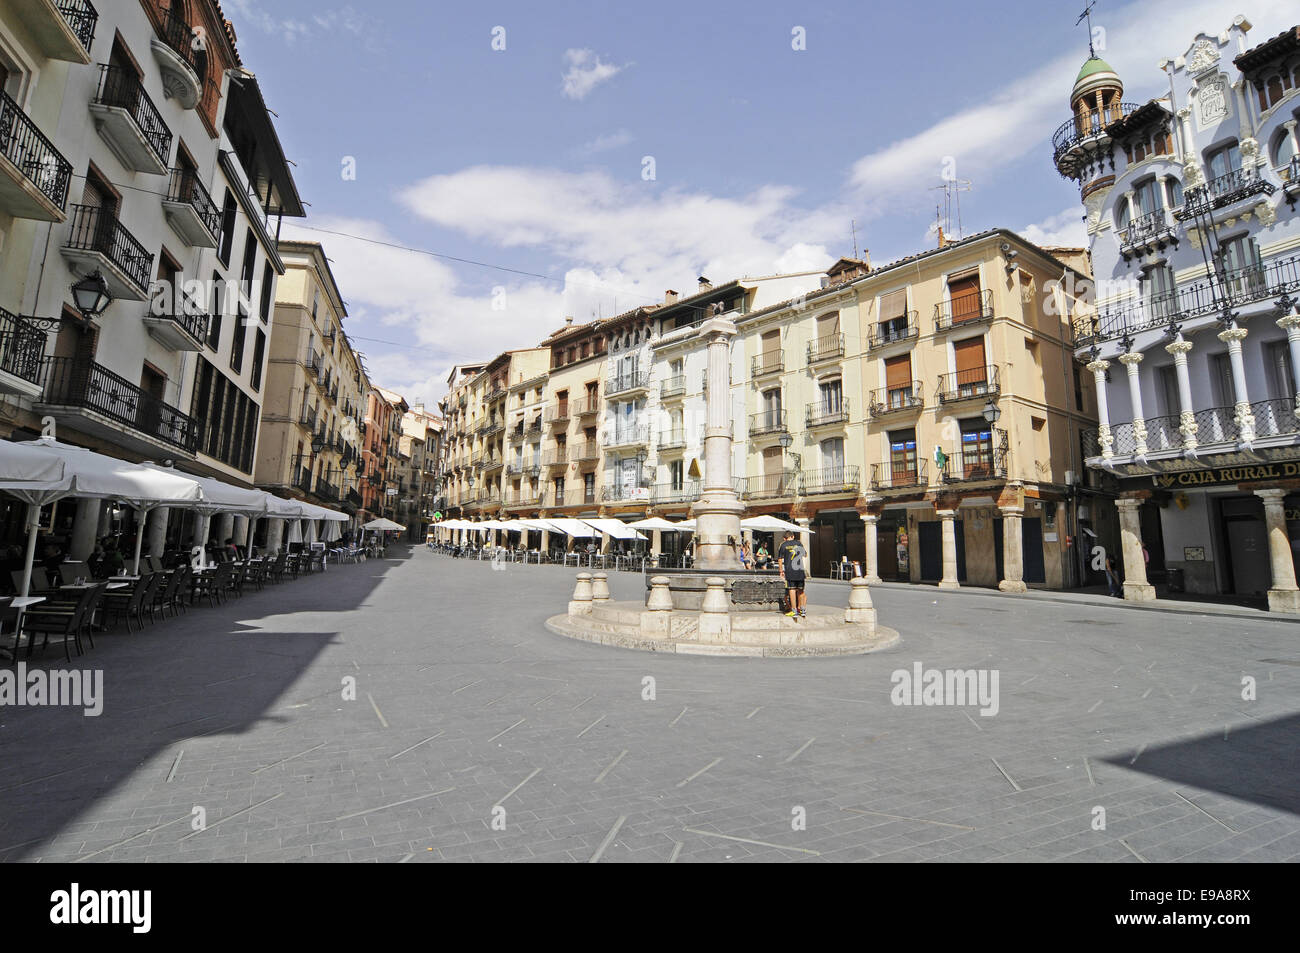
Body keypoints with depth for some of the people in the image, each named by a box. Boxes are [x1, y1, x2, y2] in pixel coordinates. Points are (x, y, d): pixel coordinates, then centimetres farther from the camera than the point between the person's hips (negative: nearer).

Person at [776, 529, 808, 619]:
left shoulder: (783, 545, 3)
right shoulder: (799, 544, 11)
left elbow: (780, 560, 4)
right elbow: (805, 556, 23)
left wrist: (781, 571, 13)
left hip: (789, 571, -3)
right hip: (800, 571, 3)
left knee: (792, 590, -1)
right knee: (800, 590, 12)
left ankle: (794, 611, -3)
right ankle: (802, 609, 17)